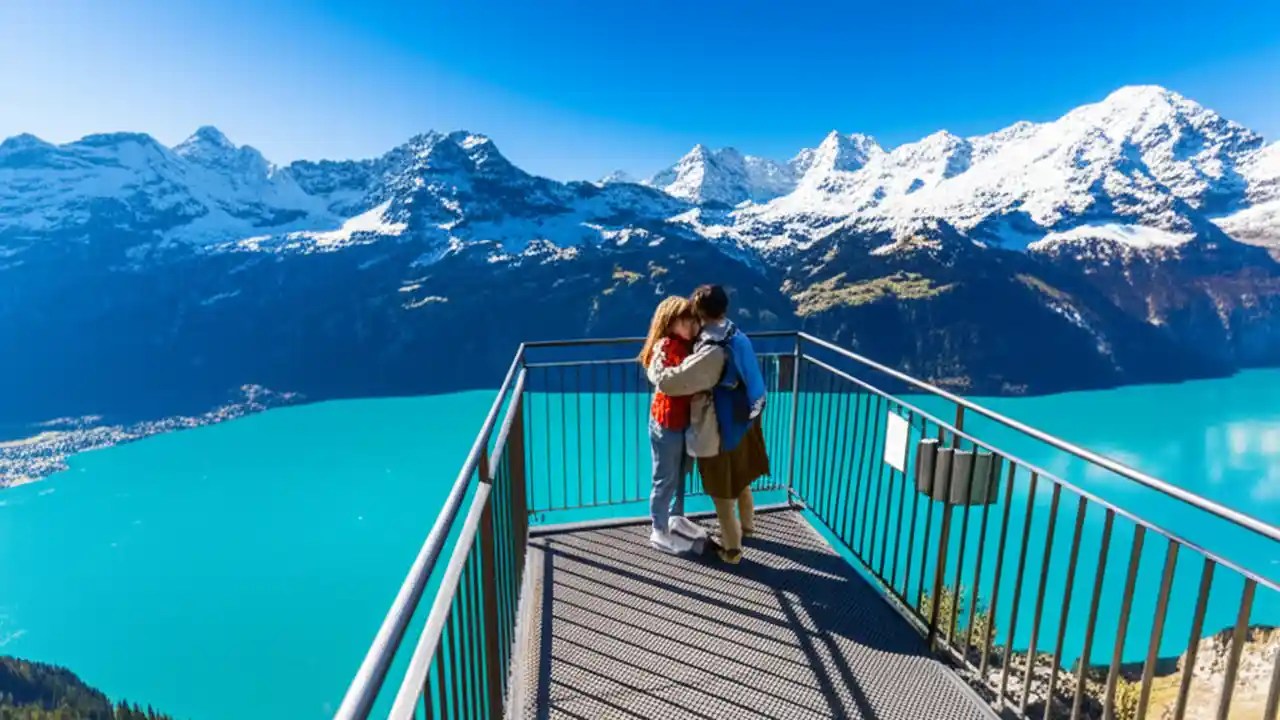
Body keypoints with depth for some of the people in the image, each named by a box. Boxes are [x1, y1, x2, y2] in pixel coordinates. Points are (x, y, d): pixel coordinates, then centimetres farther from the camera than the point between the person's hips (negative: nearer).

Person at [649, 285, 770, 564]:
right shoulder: (737, 336, -2)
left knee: (722, 493, 12)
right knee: (741, 481, 29)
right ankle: (747, 525, 52)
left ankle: (732, 548, 30)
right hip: (744, 422, 8)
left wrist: (653, 370, -9)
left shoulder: (712, 352, -30)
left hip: (720, 432, -8)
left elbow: (670, 382, -29)